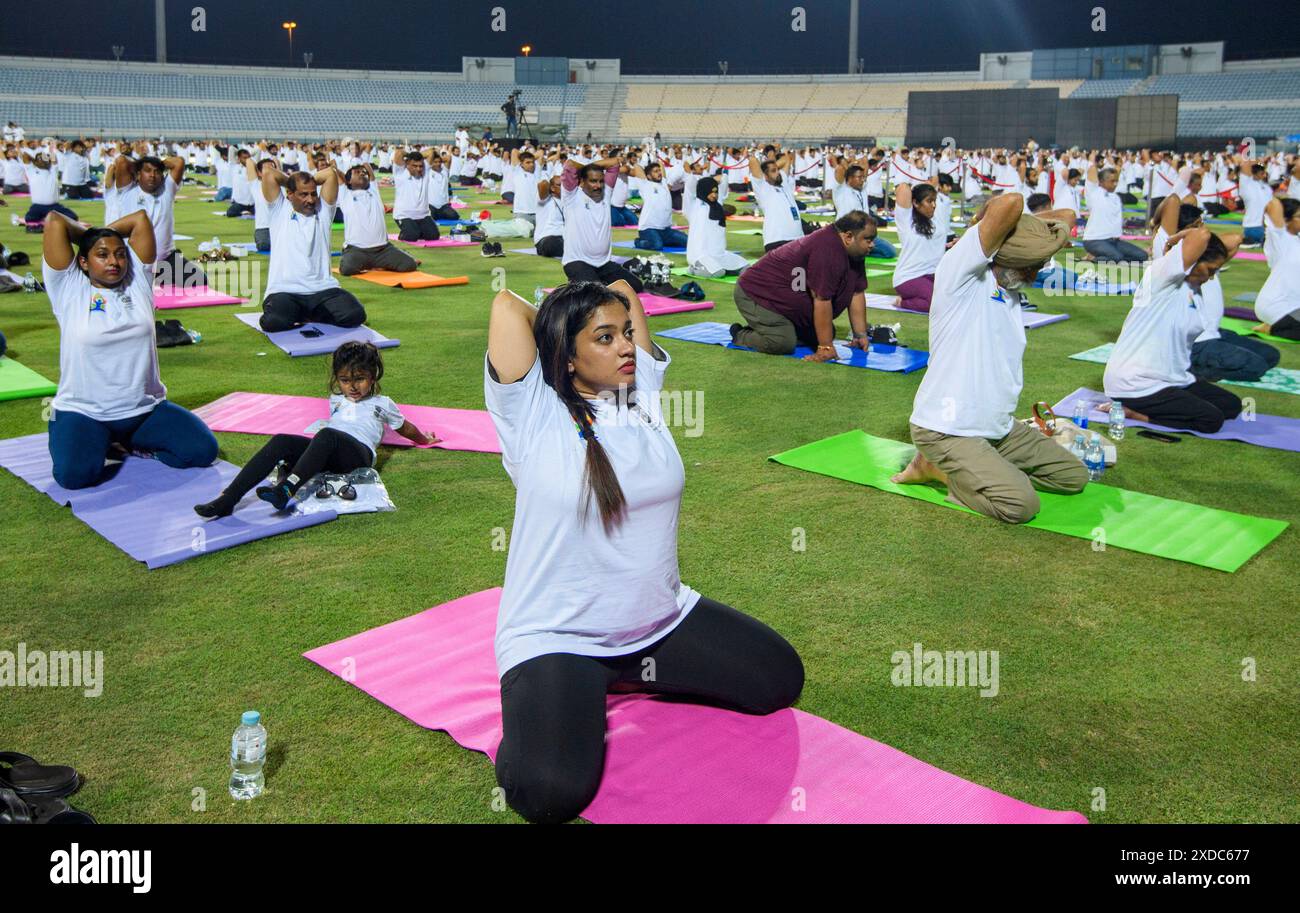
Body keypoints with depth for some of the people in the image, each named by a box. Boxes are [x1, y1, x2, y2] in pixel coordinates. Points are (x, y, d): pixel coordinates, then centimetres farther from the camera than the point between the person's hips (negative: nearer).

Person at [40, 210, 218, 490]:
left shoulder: (138, 283, 6)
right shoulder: (69, 290, -2)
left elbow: (140, 218, 3)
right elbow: (55, 222, -8)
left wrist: (101, 234, 13)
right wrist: (88, 235, 10)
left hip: (146, 409, 4)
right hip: (83, 413, -3)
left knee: (203, 451, -13)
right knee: (74, 474, -29)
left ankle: (129, 442, 11)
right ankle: (97, 444, 8)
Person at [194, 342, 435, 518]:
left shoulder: (382, 404, 24)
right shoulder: (336, 400, 34)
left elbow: (404, 427, 37)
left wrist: (424, 439, 46)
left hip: (359, 454, -4)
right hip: (326, 457, 4)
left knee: (326, 435, -39)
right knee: (281, 442, -26)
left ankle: (285, 489, -59)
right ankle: (226, 499, -40)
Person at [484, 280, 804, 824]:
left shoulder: (642, 392, 1)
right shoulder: (534, 415, -14)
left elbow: (621, 290, 7)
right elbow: (506, 304, -22)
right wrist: (555, 335, -5)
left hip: (662, 619, 7)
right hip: (556, 637, -6)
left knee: (780, 679, 7)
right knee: (551, 794, -28)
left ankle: (622, 676, 15)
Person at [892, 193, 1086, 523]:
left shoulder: (1010, 291, 11)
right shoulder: (961, 274, -15)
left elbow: (1065, 216, 16)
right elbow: (1011, 202, -27)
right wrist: (985, 225, -8)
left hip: (999, 428, 10)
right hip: (947, 431, -10)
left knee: (1074, 477, 13)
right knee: (1020, 504, -25)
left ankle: (949, 467, 12)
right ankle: (939, 465, 1)